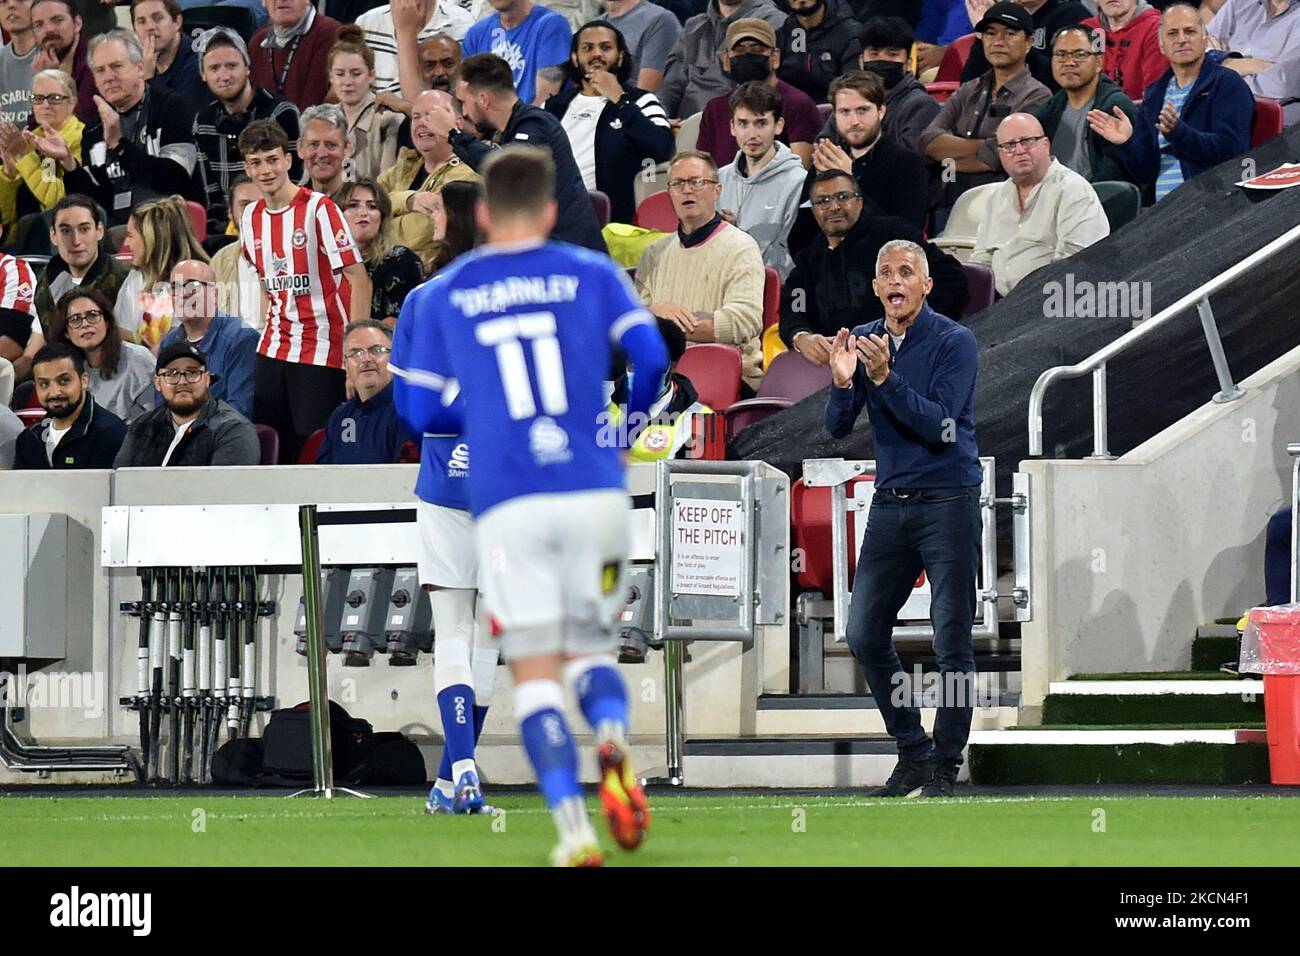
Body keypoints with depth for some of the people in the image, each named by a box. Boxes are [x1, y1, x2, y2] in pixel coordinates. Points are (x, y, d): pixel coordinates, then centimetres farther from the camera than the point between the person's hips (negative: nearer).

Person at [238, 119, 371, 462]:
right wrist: (270, 326, 14)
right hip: (274, 350, 6)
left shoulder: (319, 209, -11)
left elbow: (358, 277, -13)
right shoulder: (251, 217, 9)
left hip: (322, 352, -6)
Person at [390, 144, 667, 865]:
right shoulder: (591, 276, 7)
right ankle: (613, 736, -20)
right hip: (595, 493, 1)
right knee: (589, 649, 15)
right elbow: (654, 356, -4)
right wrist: (634, 417, 17)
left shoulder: (440, 298, 10)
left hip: (507, 506, 0)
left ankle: (573, 831, -12)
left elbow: (418, 413, 10)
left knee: (535, 670, 4)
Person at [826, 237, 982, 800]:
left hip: (948, 501, -6)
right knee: (864, 634, 3)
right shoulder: (863, 340, 7)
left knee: (951, 642, -5)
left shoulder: (954, 343, -9)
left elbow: (939, 426, -19)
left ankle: (945, 765, 2)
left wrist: (885, 377, -25)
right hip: (890, 502, 6)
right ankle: (912, 752, 15)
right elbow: (837, 428, 4)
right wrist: (842, 382, -15)